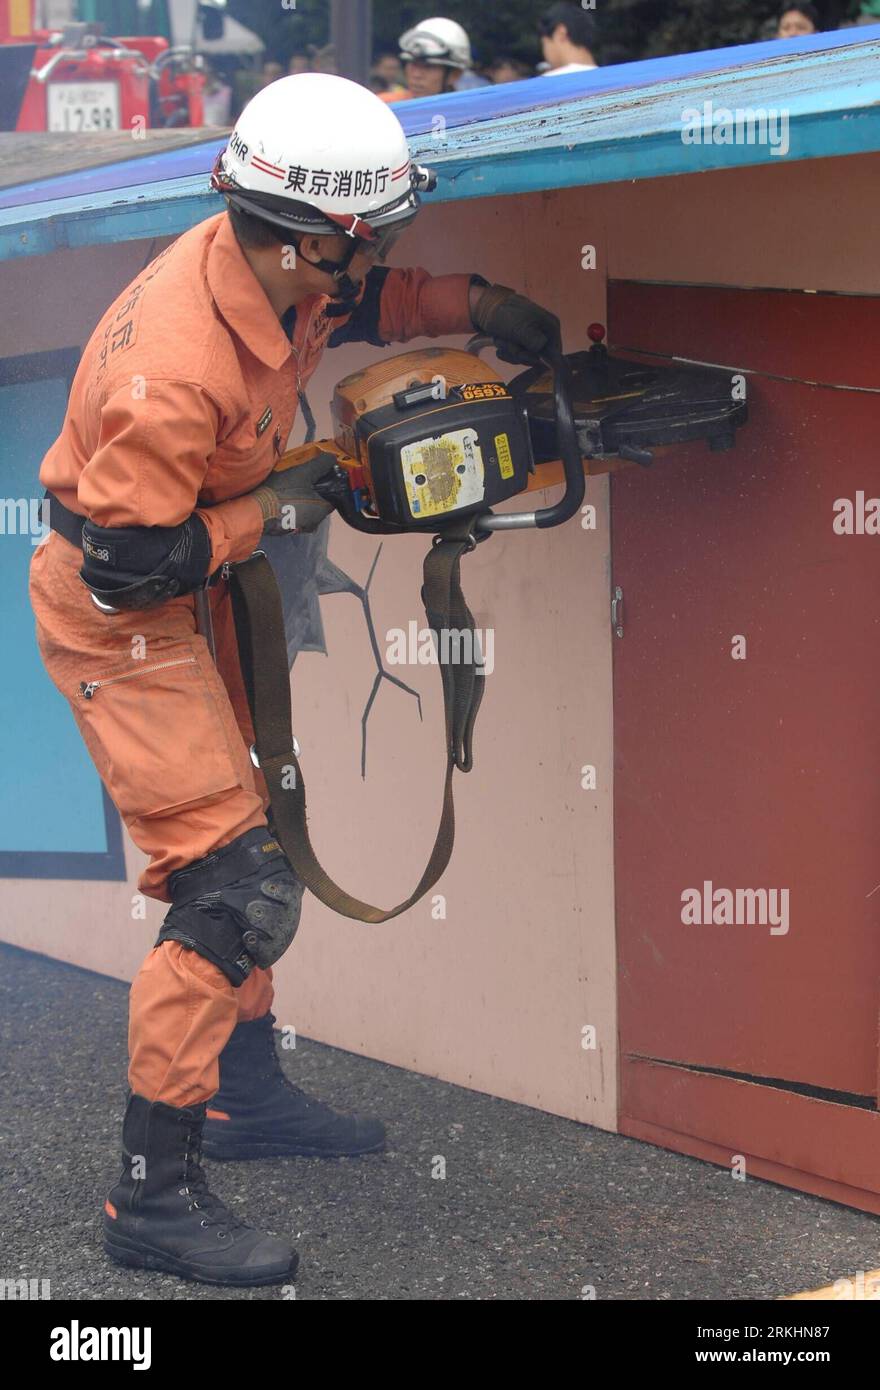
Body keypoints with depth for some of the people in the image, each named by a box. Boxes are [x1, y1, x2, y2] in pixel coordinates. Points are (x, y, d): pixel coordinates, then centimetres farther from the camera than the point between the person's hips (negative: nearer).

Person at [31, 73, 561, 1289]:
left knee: (253, 834, 21)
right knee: (235, 891, -12)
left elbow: (358, 304, 17)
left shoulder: (269, 266, -8)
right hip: (118, 623, -10)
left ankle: (245, 1093, 39)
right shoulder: (177, 368, -35)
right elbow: (128, 560, -29)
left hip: (191, 591, 10)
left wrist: (477, 306, 5)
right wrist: (266, 515, -21)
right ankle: (153, 1195, -5)